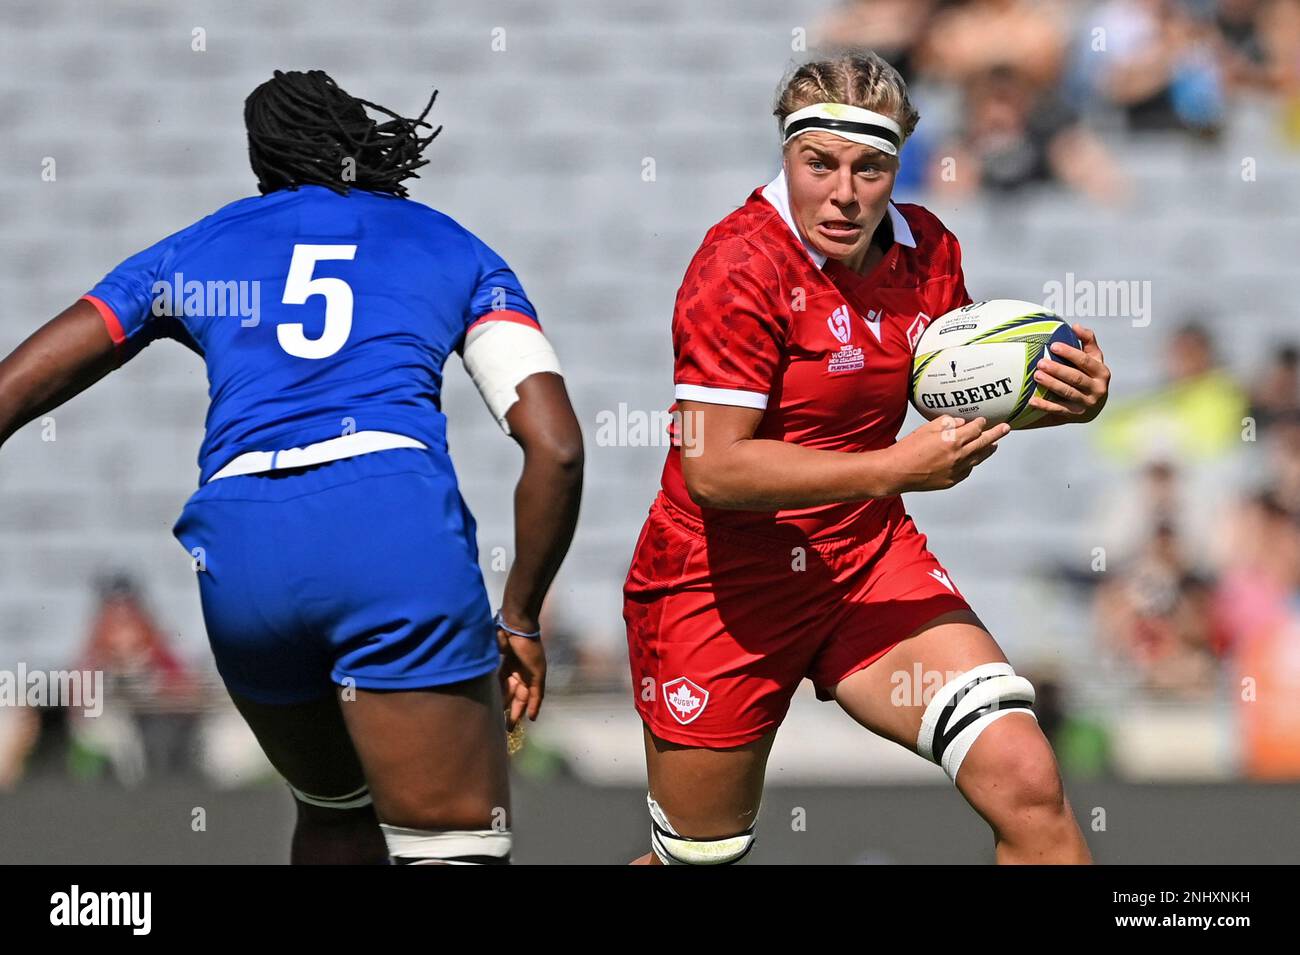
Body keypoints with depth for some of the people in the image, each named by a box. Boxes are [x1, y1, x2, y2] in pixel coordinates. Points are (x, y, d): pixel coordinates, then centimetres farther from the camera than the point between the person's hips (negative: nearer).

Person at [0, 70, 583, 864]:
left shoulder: (195, 250, 26)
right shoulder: (454, 249, 23)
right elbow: (556, 447, 10)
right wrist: (520, 619, 20)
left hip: (236, 549, 3)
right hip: (399, 524, -3)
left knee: (336, 812, 25)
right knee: (460, 847, -3)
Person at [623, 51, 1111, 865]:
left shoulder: (926, 250, -2)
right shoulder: (742, 266, -21)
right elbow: (712, 467, -27)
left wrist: (1061, 397, -7)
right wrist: (892, 470, -32)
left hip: (871, 564, 5)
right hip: (724, 586, -5)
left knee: (1028, 784, -17)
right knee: (701, 858, 10)